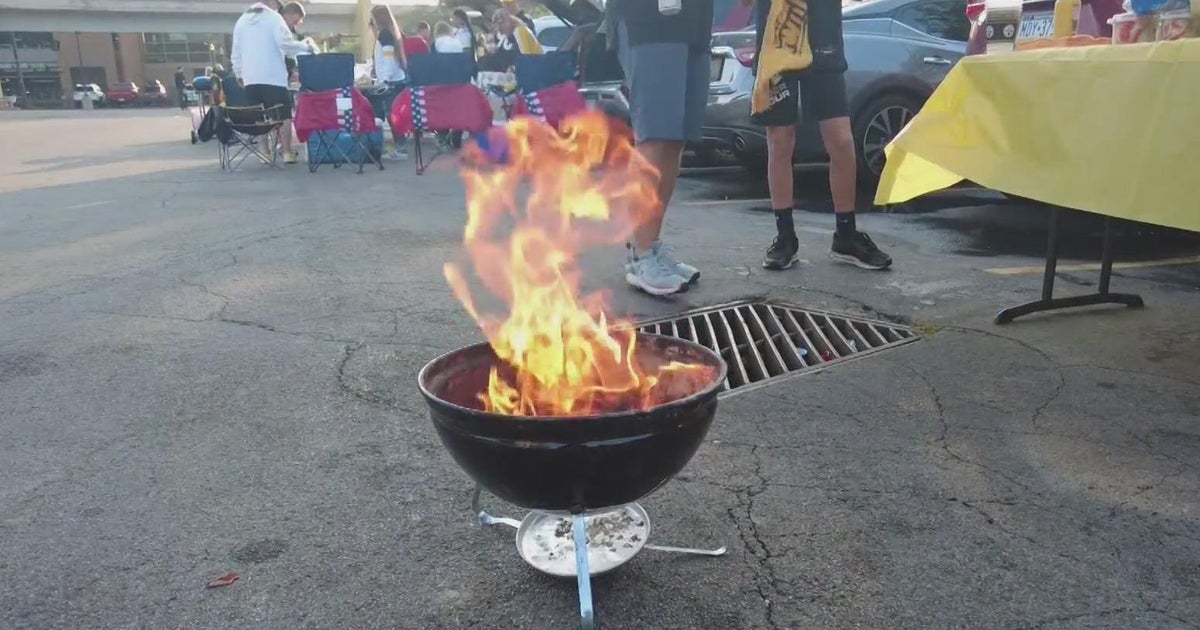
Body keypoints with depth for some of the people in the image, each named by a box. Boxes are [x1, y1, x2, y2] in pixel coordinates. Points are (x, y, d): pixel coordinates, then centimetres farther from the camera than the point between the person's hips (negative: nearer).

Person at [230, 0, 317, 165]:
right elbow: (286, 44, -11)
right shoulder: (273, 17, -1)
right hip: (273, 76, -5)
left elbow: (236, 52, 17)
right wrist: (306, 46, 4)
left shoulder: (242, 20, 16)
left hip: (250, 78, 5)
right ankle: (287, 153, -2)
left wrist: (238, 74, 25)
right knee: (283, 116, 1)